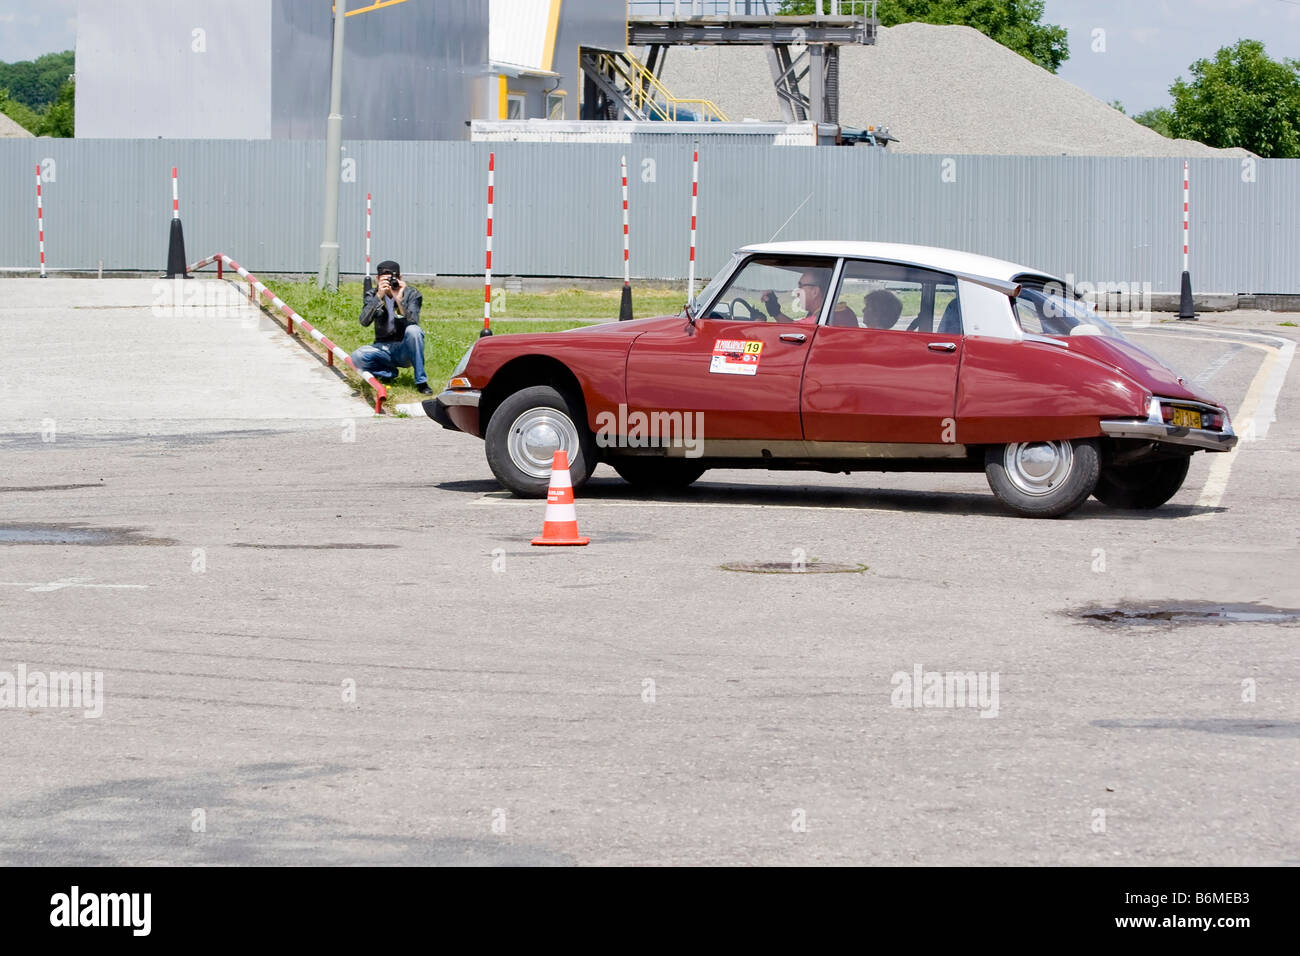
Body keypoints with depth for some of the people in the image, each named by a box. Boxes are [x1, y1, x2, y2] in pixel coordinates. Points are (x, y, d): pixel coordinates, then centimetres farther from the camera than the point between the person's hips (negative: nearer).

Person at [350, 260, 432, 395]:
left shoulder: (412, 294, -6)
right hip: (383, 347, 1)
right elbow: (364, 322, -18)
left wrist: (399, 299, -35)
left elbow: (413, 322, -23)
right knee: (357, 357, -28)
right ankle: (389, 373, 0)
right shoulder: (373, 295, -1)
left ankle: (421, 382, -23)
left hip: (405, 350, -1)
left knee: (413, 330, -35)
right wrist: (379, 296, -29)